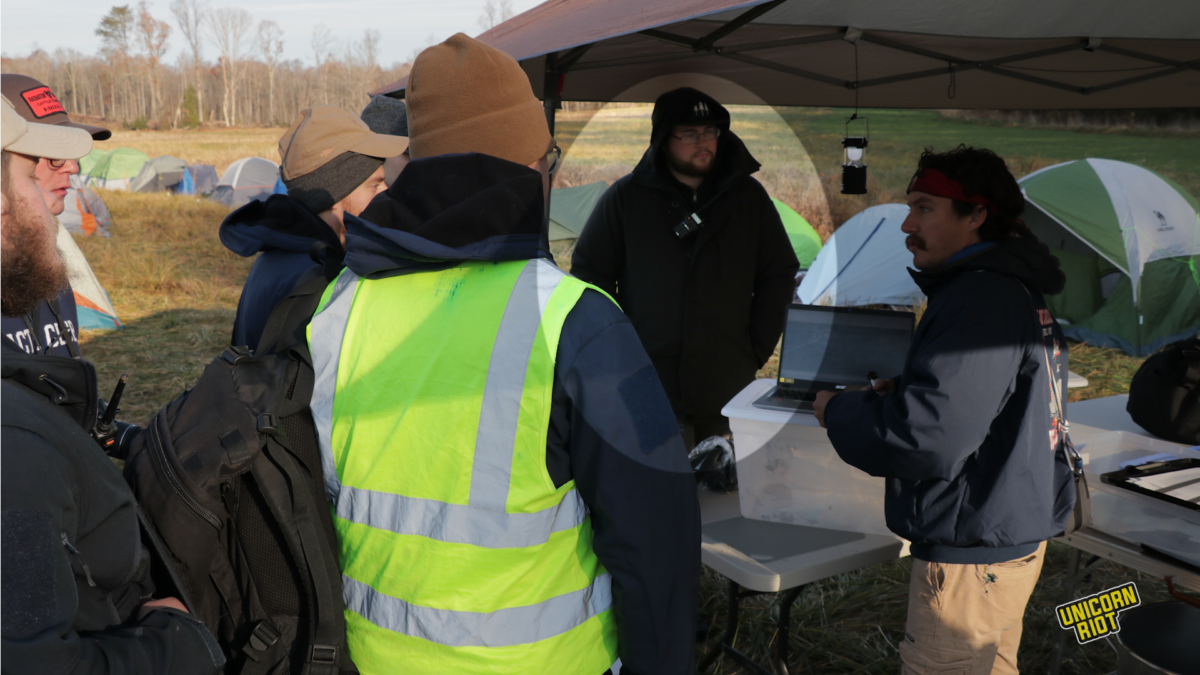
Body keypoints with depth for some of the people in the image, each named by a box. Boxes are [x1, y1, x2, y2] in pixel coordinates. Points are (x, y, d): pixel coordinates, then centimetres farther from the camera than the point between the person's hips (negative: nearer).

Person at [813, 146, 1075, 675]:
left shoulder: (980, 301, -24)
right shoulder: (1016, 289, 11)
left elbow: (925, 439, -30)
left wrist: (837, 412, -14)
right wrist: (900, 391, 9)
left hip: (972, 551, -10)